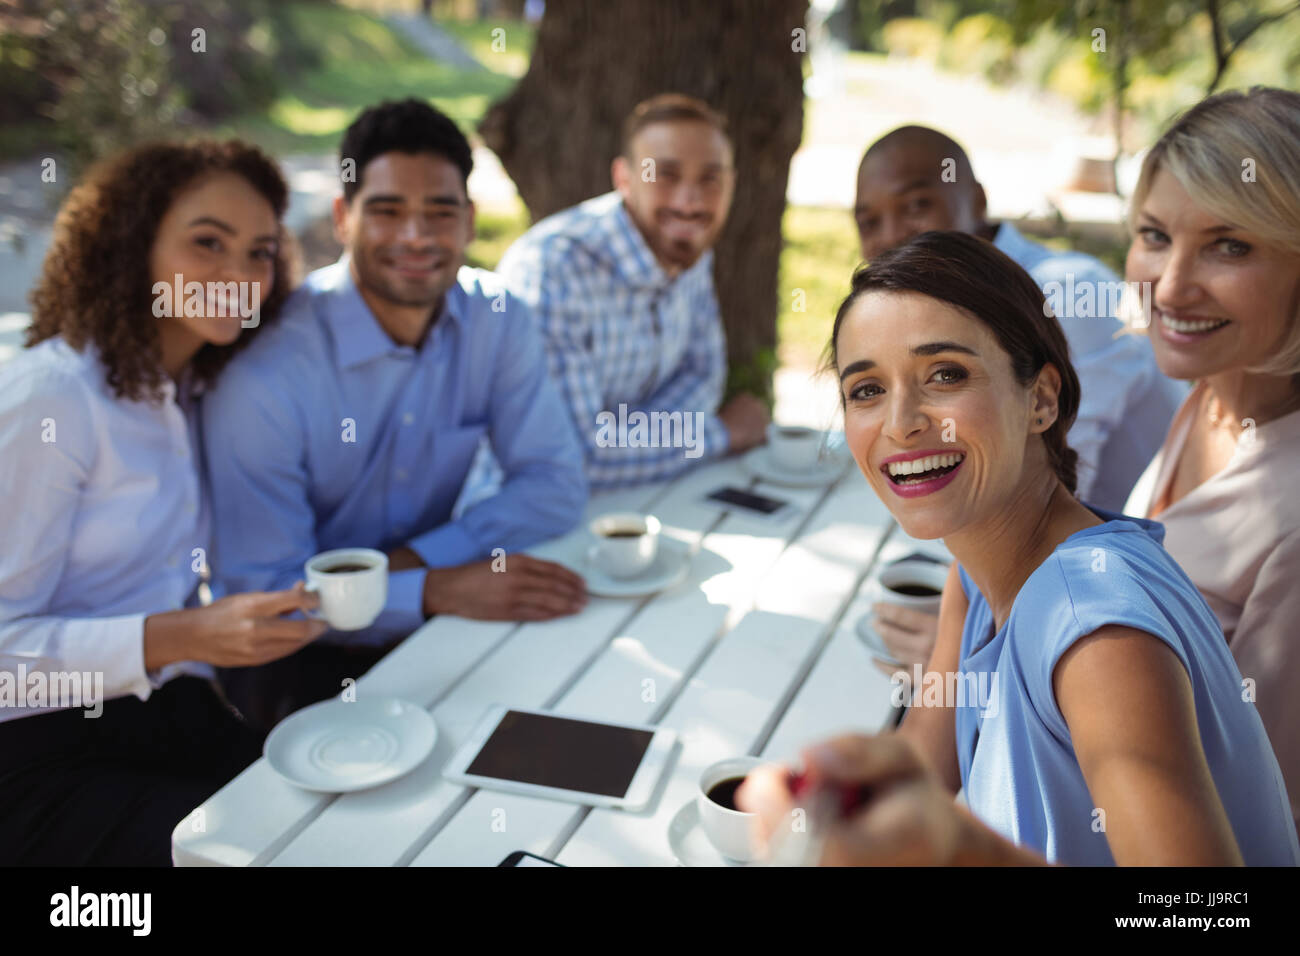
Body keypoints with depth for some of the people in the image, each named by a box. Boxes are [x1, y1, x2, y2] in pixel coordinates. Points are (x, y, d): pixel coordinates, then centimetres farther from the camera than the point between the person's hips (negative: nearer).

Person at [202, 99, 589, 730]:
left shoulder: (496, 319, -7)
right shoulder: (265, 375, -22)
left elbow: (556, 485, -4)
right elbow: (262, 593, -20)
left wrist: (418, 558, -17)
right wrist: (438, 590, -30)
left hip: (428, 631, 5)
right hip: (296, 661, -4)